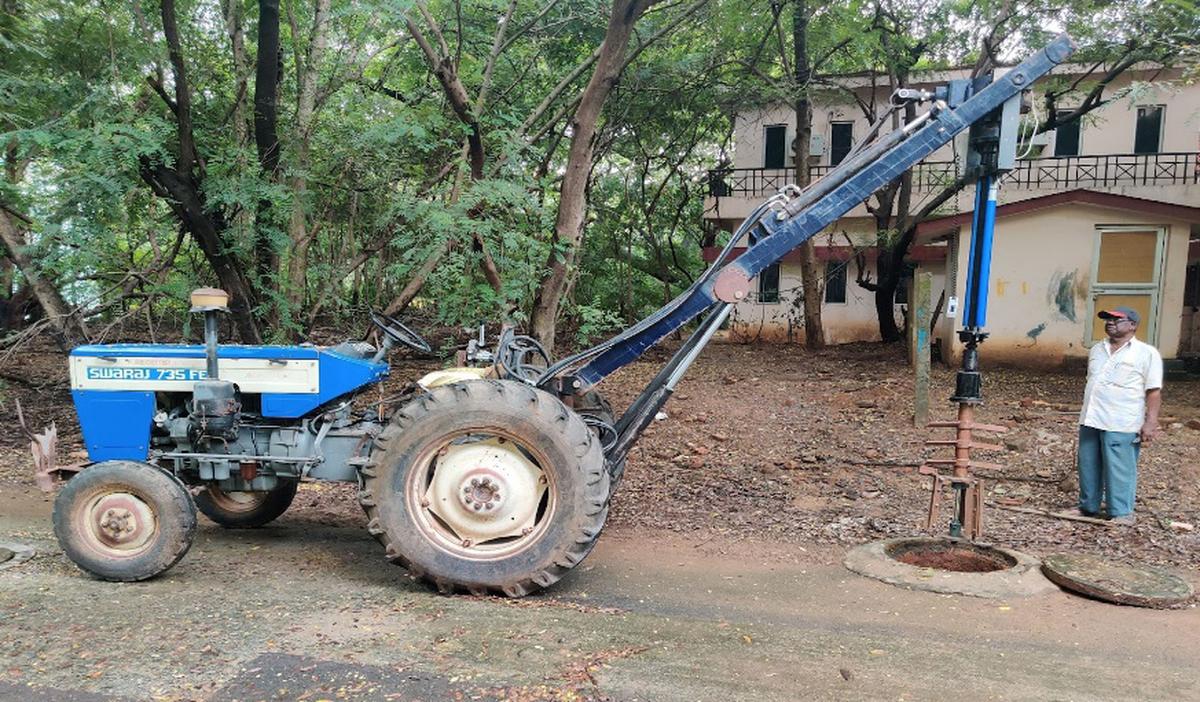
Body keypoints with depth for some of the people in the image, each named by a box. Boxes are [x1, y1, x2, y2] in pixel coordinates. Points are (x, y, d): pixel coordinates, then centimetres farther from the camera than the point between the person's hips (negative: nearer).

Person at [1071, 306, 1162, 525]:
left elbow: (1154, 391, -7)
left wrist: (1150, 422, -13)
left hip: (1122, 425, -6)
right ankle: (1088, 506, 24)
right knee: (1088, 466, 12)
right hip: (1090, 421, 7)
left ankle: (1122, 513, 9)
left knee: (1119, 470, -2)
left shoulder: (1146, 353, -4)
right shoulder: (1097, 349, 16)